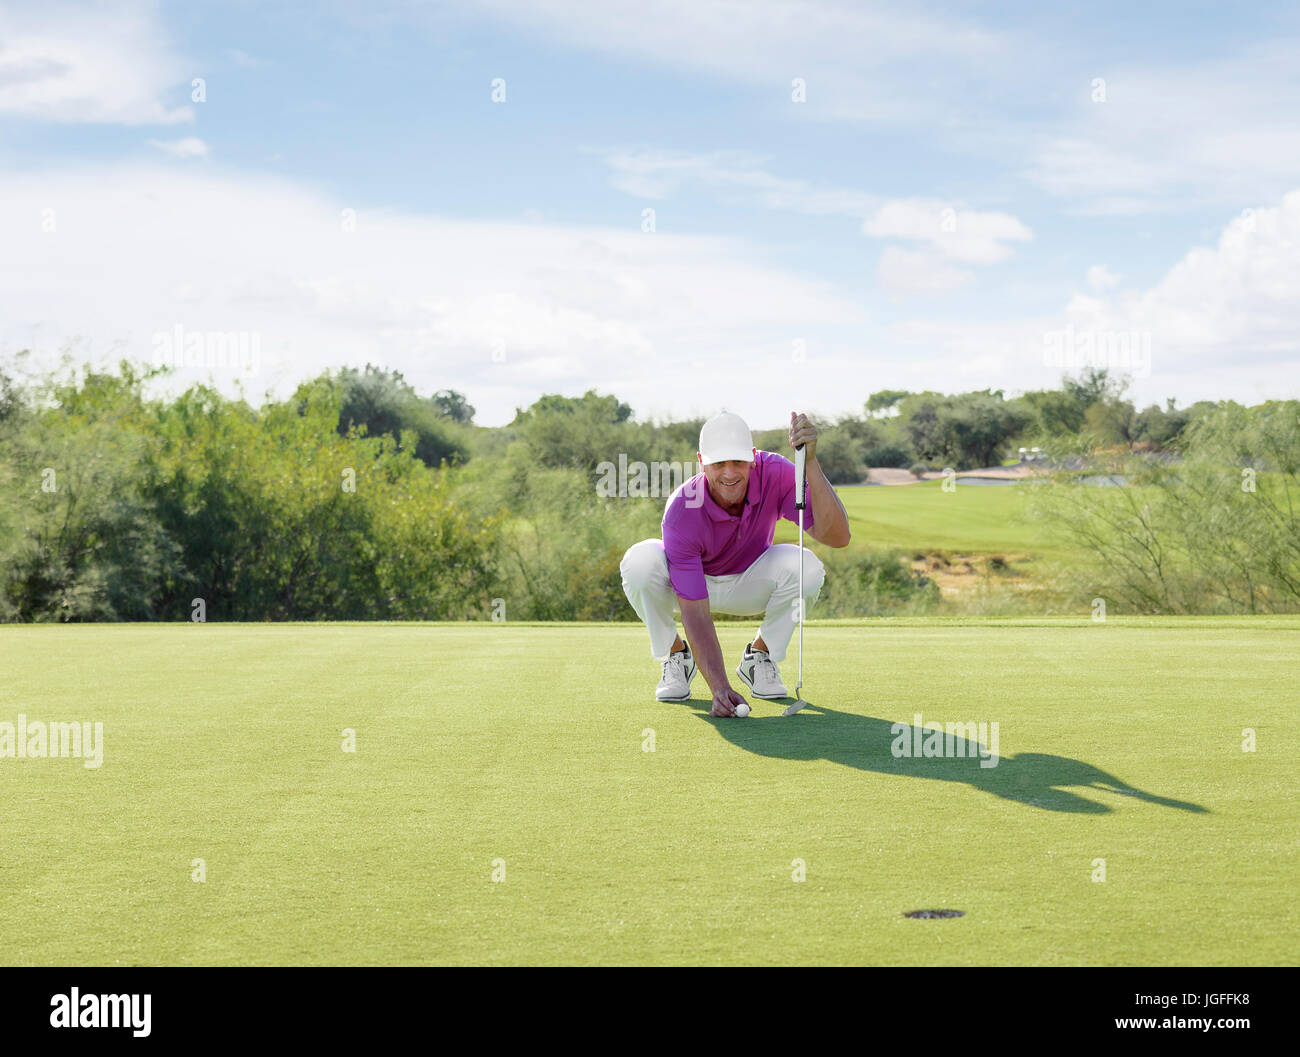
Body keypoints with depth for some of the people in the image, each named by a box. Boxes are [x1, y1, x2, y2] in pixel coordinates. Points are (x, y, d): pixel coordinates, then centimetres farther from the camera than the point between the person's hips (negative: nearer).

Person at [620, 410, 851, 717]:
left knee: (806, 566, -31)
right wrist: (720, 688, -48)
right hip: (689, 581, -2)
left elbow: (836, 536, -39)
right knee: (639, 561, -35)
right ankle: (675, 654, -5)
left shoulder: (774, 474, -29)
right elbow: (695, 612, -36)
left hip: (750, 585, 2)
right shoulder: (682, 511, -35)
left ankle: (758, 656, -3)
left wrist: (810, 463, -51)